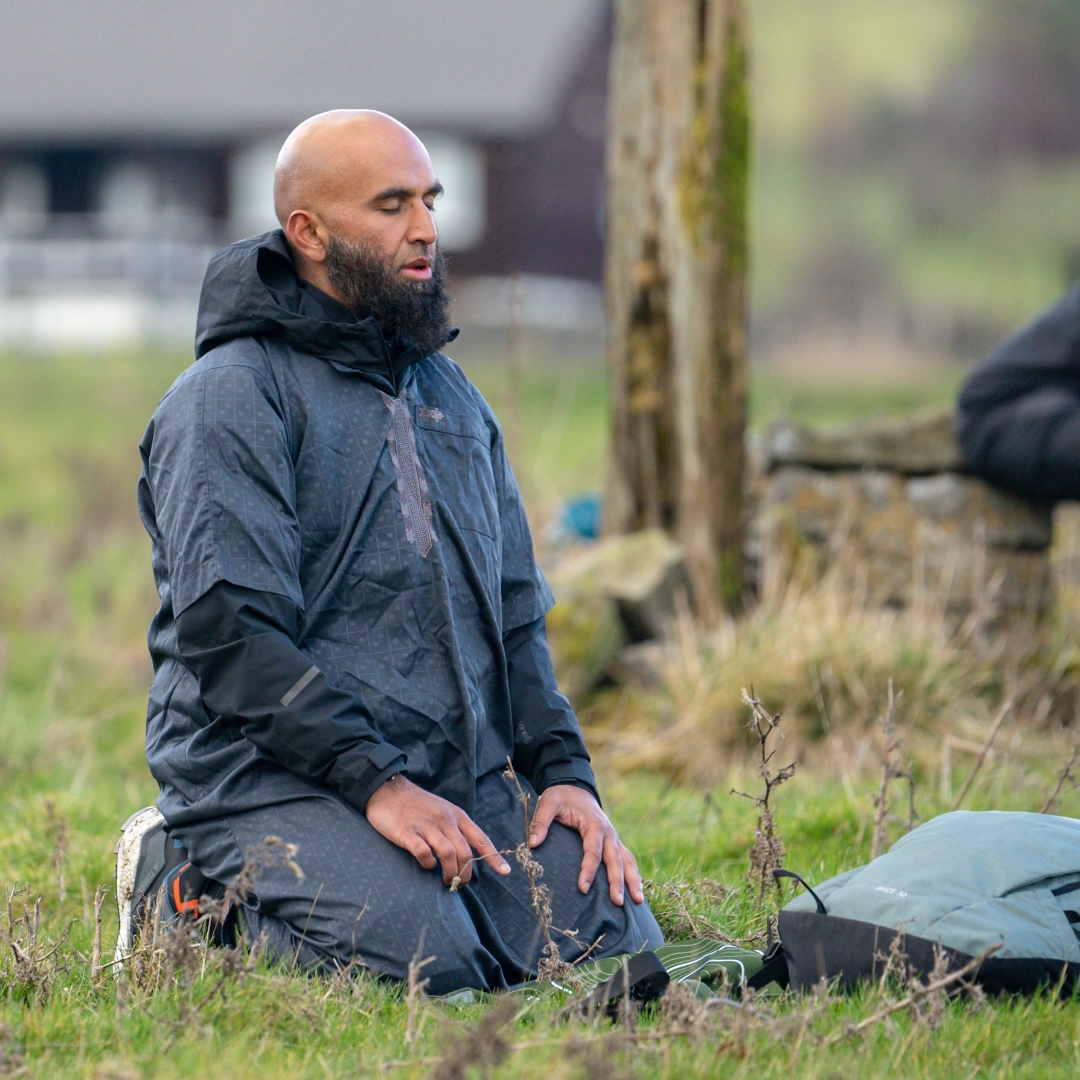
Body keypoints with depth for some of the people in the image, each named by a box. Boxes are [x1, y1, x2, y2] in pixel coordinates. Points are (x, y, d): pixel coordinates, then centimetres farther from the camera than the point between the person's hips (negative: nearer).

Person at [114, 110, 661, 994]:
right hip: (269, 777, -7)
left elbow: (515, 607, 22)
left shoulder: (449, 393, 20)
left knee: (617, 941, -13)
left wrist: (564, 771, 6)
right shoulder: (232, 399, -5)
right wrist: (374, 783, -22)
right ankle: (194, 892, -1)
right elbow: (230, 630, -14)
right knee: (423, 962, -30)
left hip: (459, 778, 7)